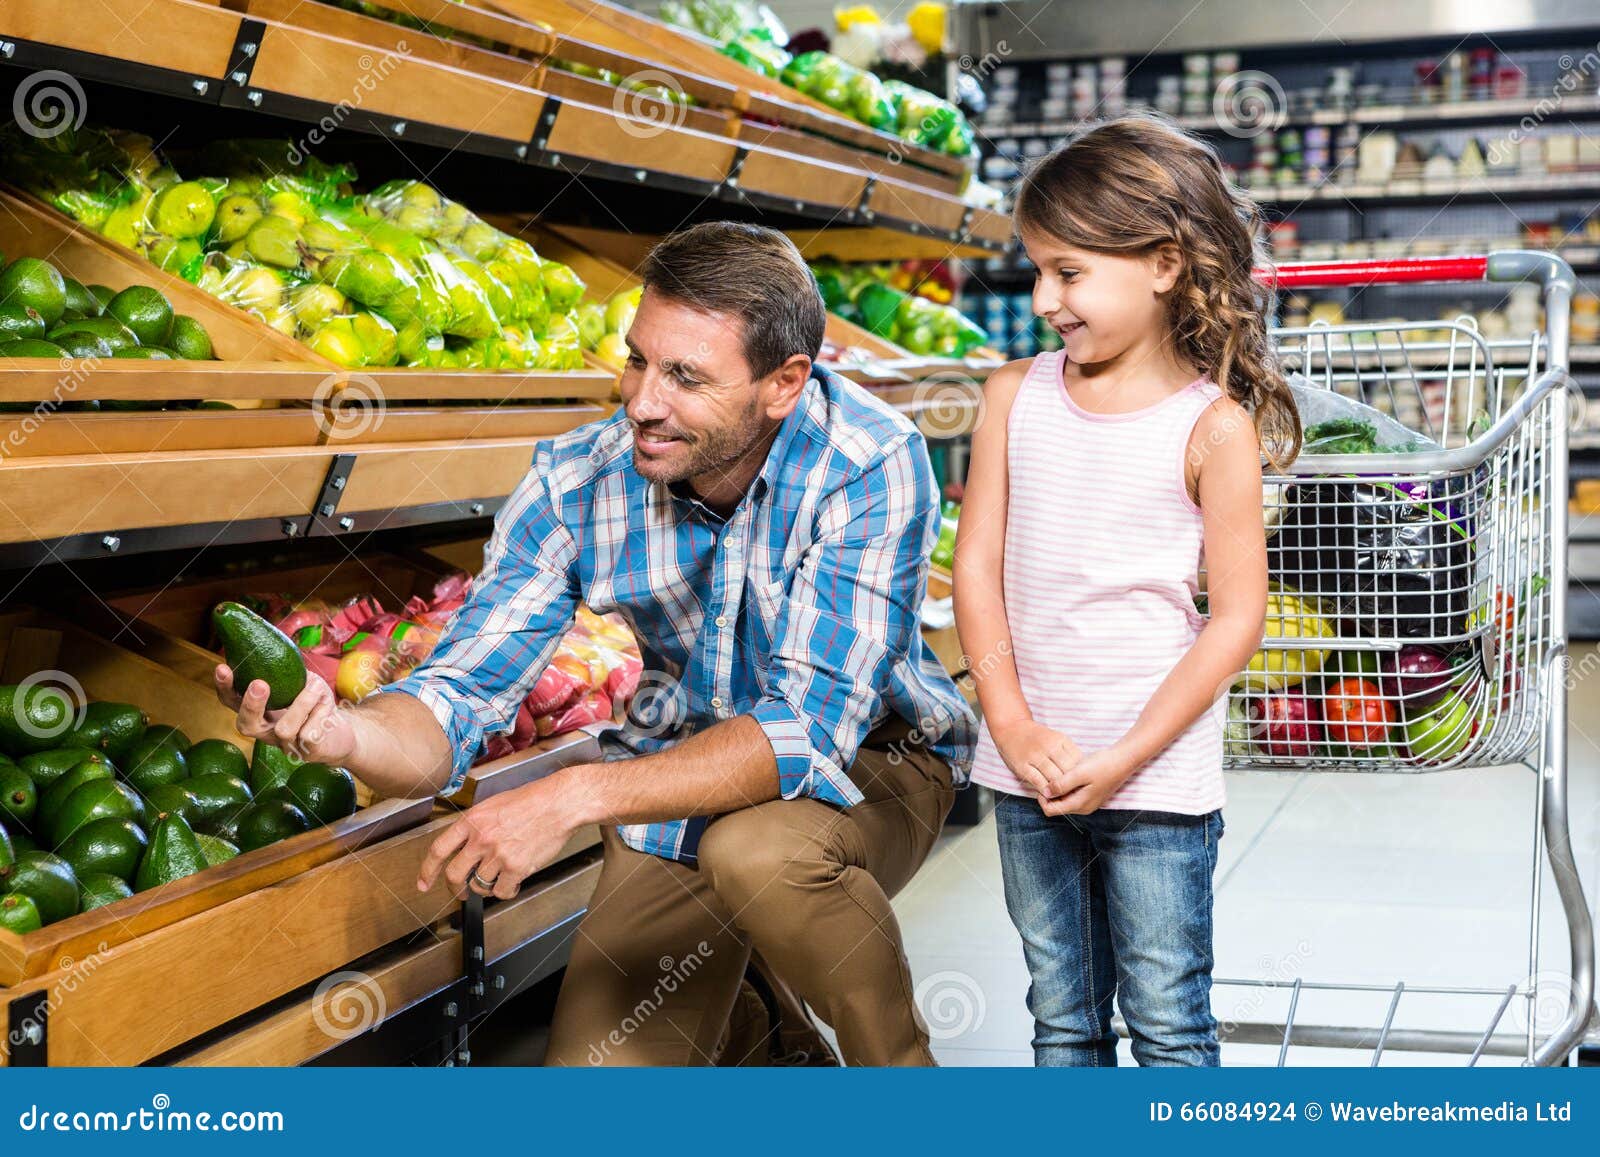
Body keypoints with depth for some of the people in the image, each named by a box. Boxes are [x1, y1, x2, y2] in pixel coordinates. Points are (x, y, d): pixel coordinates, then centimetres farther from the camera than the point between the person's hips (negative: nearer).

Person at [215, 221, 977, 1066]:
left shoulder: (869, 465, -28)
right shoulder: (575, 484, -16)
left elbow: (810, 724, -34)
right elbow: (458, 696, -15)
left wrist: (575, 798, -44)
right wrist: (343, 732, -40)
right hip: (677, 780, 4)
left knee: (757, 850, -36)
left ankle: (900, 1068, -7)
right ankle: (737, 998, 25)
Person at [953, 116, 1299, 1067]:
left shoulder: (1212, 425, -10)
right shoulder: (1016, 395, 3)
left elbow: (1237, 616, -9)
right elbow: (978, 565, 2)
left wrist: (1124, 760, -14)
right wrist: (1015, 729, -8)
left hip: (1158, 781, -4)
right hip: (1030, 773, 4)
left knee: (1169, 1023, 7)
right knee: (1061, 1019, 16)